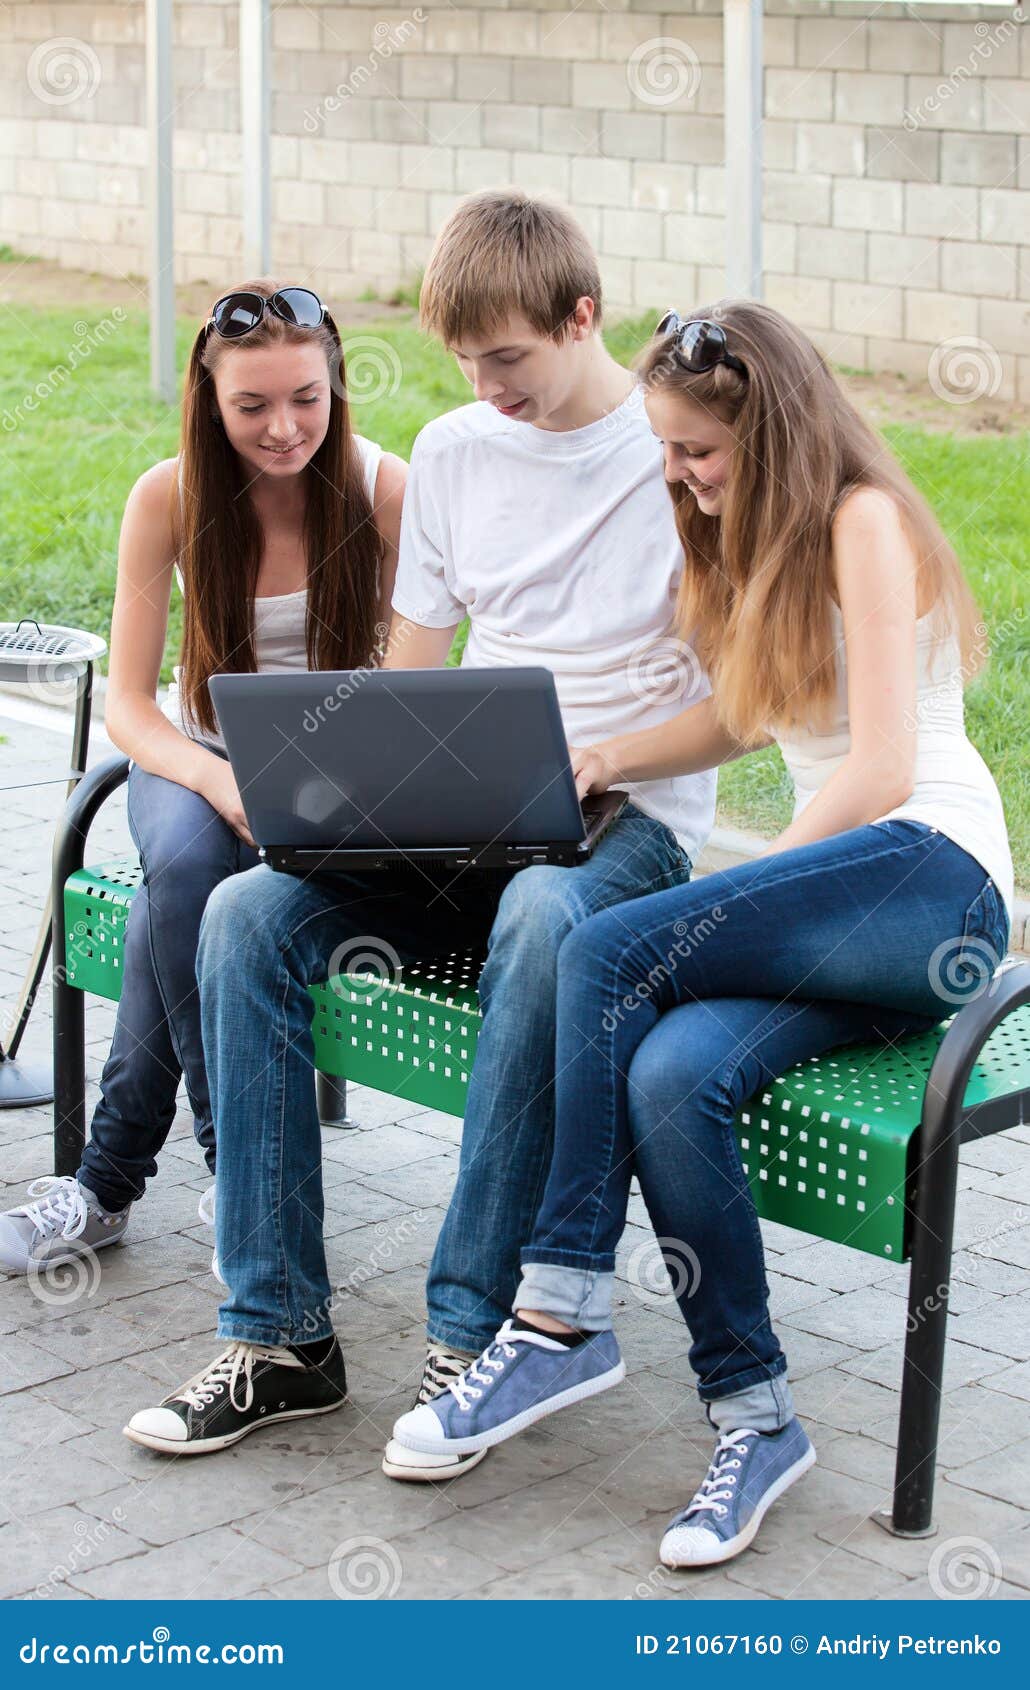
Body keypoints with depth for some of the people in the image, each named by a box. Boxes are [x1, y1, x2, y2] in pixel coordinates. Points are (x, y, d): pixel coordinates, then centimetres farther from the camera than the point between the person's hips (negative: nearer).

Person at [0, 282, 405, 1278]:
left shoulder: (384, 493, -12)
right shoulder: (169, 499, -8)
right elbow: (126, 705, -9)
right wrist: (217, 781, -29)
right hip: (195, 762, 2)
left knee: (172, 903, -31)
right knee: (186, 862, -34)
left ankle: (110, 1177, -15)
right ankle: (238, 1162, -20)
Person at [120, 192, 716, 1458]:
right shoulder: (452, 453, 13)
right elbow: (410, 671, 15)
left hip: (627, 819, -5)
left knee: (540, 918, -40)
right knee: (246, 913, -21)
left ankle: (468, 1329, -33)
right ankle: (277, 1333, -18)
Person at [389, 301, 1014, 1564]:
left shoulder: (862, 521, -4)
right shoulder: (759, 537, 24)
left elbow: (880, 770, -11)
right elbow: (740, 721, 32)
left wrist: (754, 885, -8)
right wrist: (609, 757, 16)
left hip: (931, 881, -7)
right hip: (845, 922, 7)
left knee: (608, 954, -25)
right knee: (669, 1075, -24)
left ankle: (563, 1316, -20)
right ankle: (753, 1416, -16)